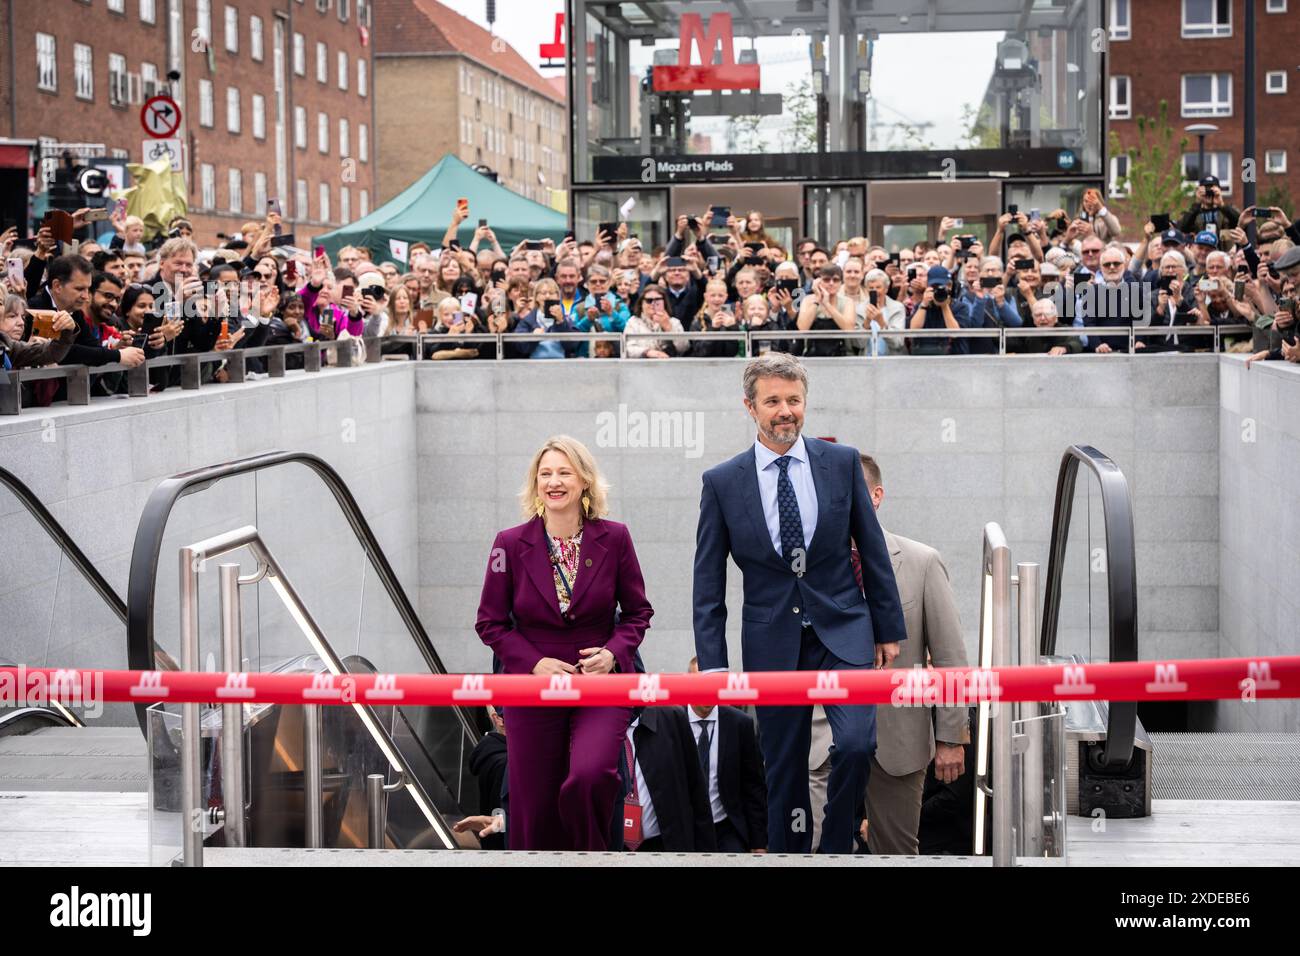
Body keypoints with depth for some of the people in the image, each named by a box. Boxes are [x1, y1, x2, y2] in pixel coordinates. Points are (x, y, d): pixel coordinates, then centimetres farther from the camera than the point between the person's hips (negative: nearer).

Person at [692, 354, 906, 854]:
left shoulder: (842, 462, 1)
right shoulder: (722, 483, -1)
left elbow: (873, 551, 7)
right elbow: (708, 585, 2)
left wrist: (889, 628, 8)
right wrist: (712, 663, -4)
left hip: (842, 630, 0)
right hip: (772, 640, 0)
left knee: (857, 743, -18)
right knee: (784, 770, 5)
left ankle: (837, 845, 3)